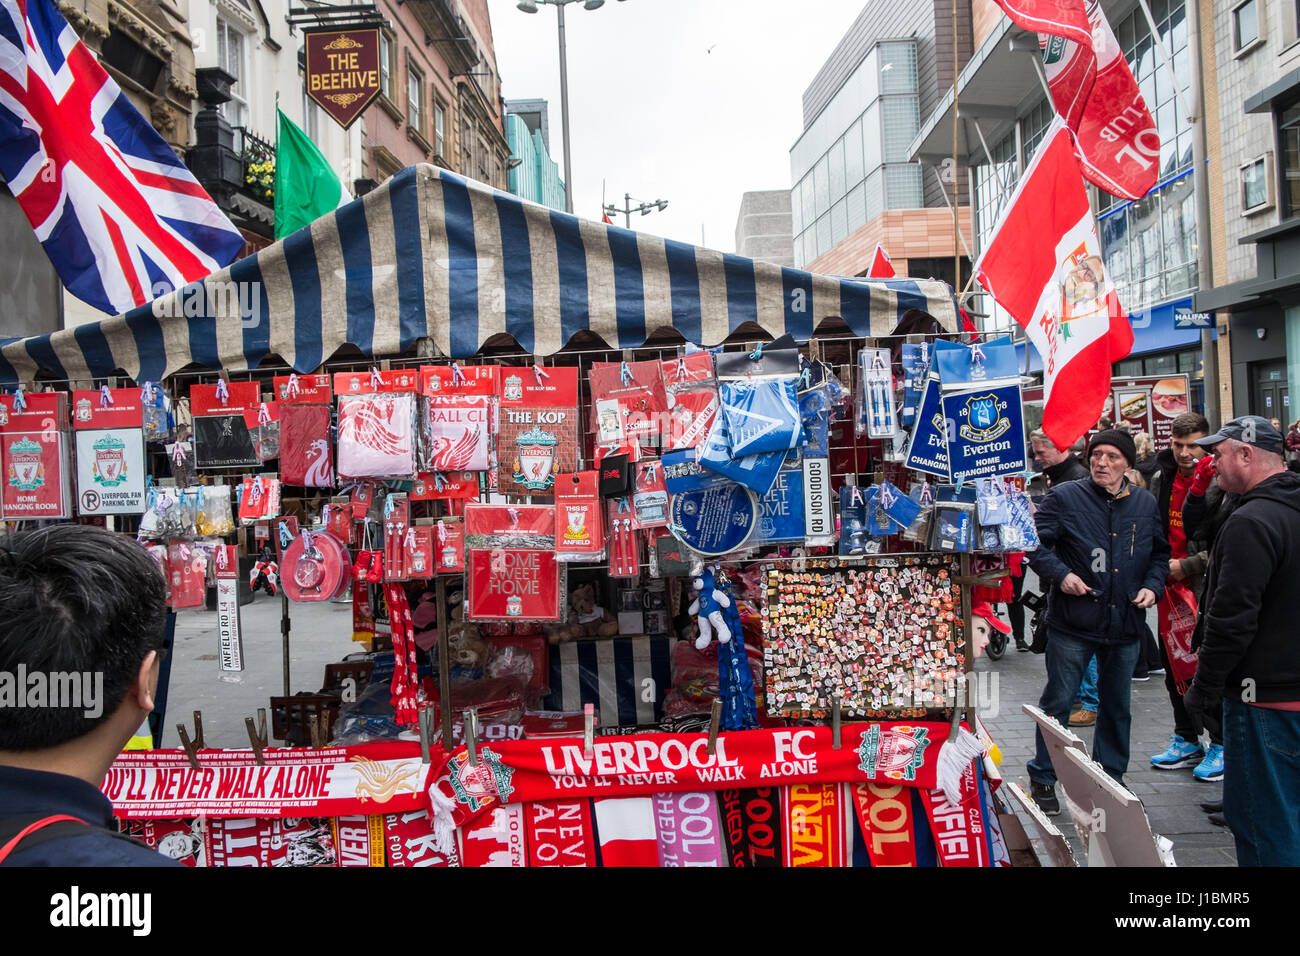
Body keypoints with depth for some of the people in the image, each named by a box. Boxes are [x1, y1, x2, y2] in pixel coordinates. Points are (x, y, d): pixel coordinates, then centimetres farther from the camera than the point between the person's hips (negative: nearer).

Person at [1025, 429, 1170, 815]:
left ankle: (1110, 776, 34)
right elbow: (1036, 543, -7)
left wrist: (1153, 586, 2)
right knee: (1056, 702, 3)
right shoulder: (1064, 497, -7)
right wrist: (1060, 575, -20)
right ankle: (1043, 779, 16)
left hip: (1126, 623, 4)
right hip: (1073, 623, -4)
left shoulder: (1145, 504, 7)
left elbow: (1160, 553, 18)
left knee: (1117, 706, 16)